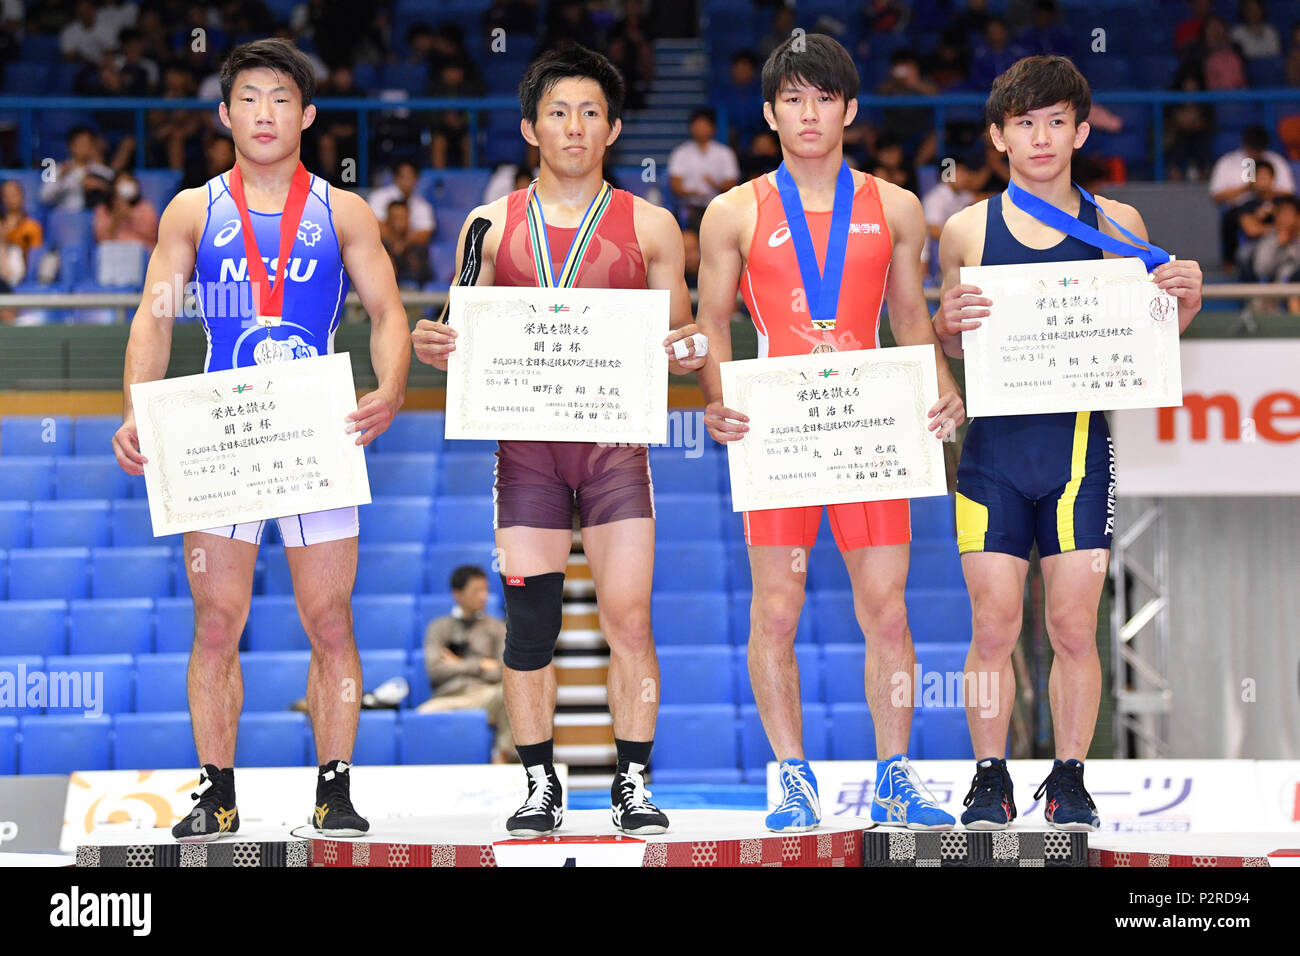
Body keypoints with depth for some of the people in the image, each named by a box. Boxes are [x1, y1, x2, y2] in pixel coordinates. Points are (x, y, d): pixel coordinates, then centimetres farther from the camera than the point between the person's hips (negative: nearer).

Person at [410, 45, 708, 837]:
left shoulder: (649, 226, 8)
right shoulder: (493, 226, 9)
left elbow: (680, 339, 11)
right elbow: (464, 337, 13)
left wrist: (688, 354, -11)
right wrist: (435, 347, -9)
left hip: (616, 438, -1)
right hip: (525, 440, 1)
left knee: (629, 618, -7)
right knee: (529, 623, 1)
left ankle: (633, 783, 3)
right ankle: (541, 786, 12)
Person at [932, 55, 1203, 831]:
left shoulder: (1118, 226, 6)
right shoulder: (968, 230, 4)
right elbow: (946, 353, 14)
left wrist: (1184, 304, -4)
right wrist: (950, 322, -9)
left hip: (1079, 445, 0)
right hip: (994, 446, 0)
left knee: (1075, 628, 1)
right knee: (994, 629, -1)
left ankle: (1070, 781, 13)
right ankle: (991, 781, 11)